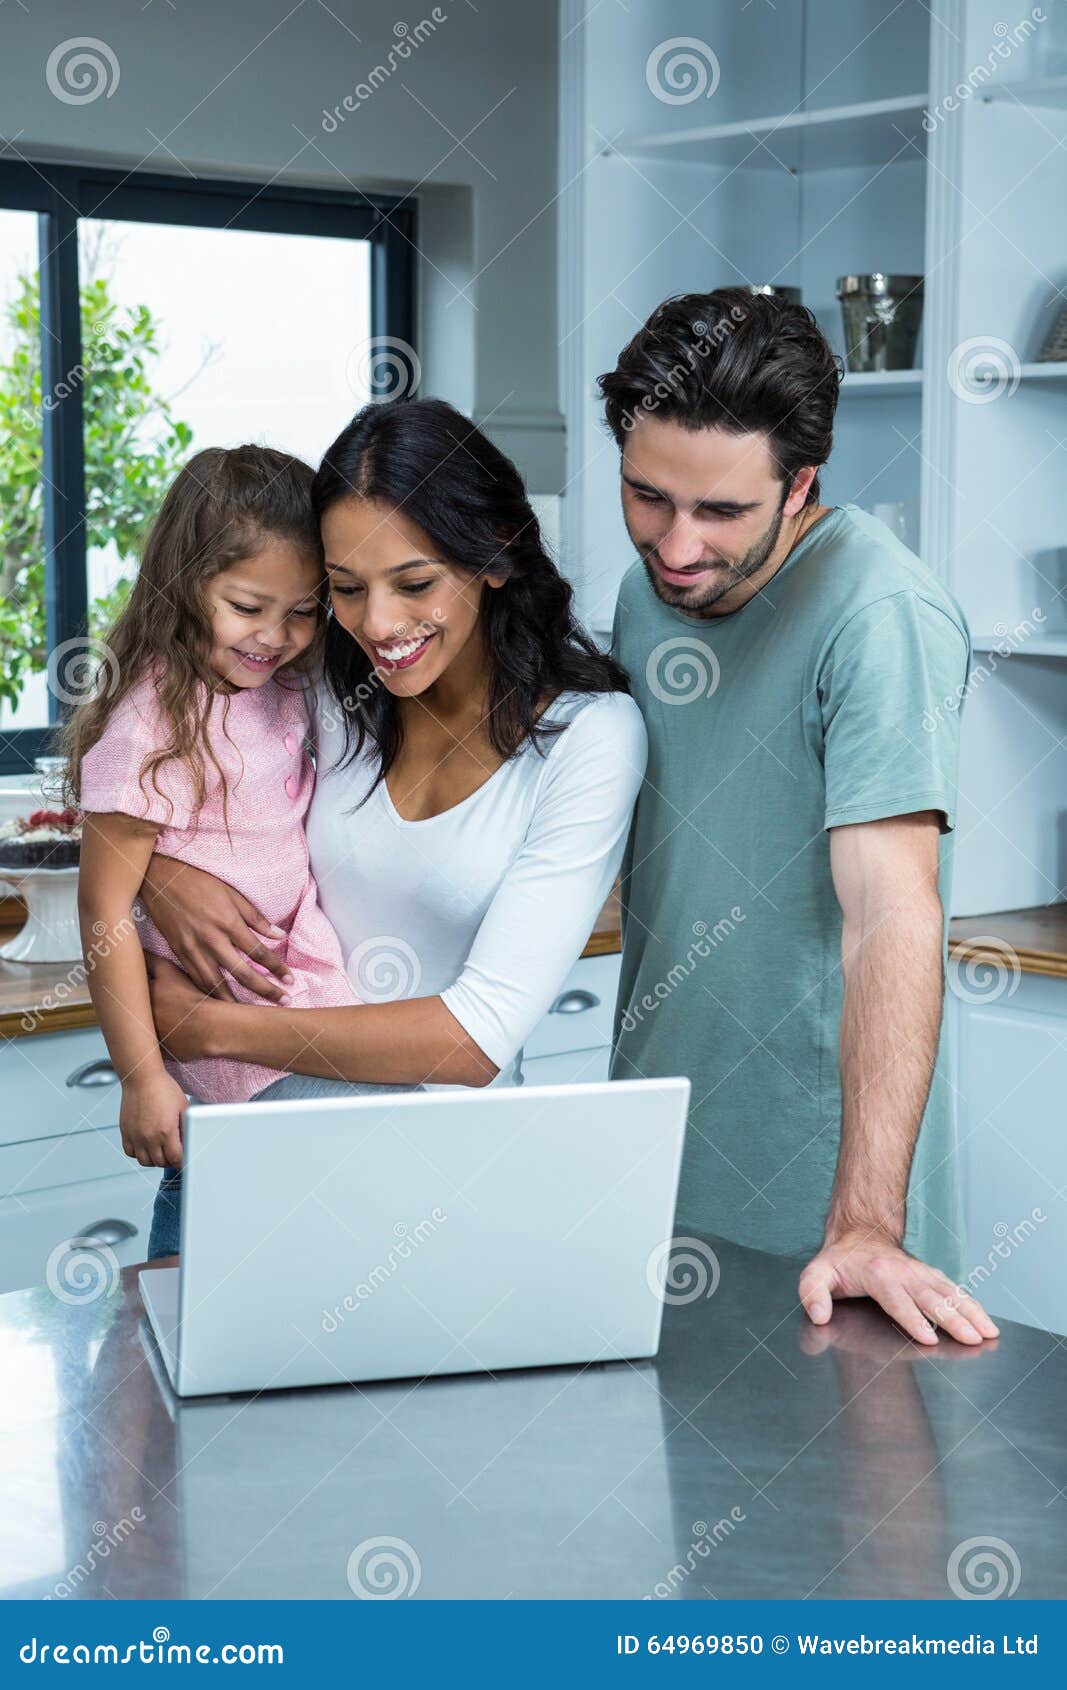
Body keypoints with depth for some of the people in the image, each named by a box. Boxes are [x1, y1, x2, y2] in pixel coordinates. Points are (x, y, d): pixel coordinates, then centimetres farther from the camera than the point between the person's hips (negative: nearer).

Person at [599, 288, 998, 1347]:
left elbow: (890, 916, -28)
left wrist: (866, 1225, -34)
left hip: (808, 1181, -7)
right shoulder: (649, 587, 5)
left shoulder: (881, 616, -20)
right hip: (653, 1160, 7)